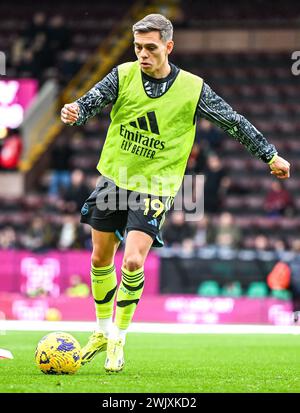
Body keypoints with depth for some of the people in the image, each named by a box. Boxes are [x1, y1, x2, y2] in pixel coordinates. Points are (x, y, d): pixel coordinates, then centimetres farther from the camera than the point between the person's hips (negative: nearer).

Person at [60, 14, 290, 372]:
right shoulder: (123, 76, -6)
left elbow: (235, 123, 0)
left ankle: (118, 339, 1)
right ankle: (103, 331, 31)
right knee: (101, 259, 10)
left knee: (132, 262, -17)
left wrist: (271, 156, 2)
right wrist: (73, 113, -40)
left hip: (154, 189, -3)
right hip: (113, 180, 3)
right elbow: (90, 103, -16)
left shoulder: (192, 89, -8)